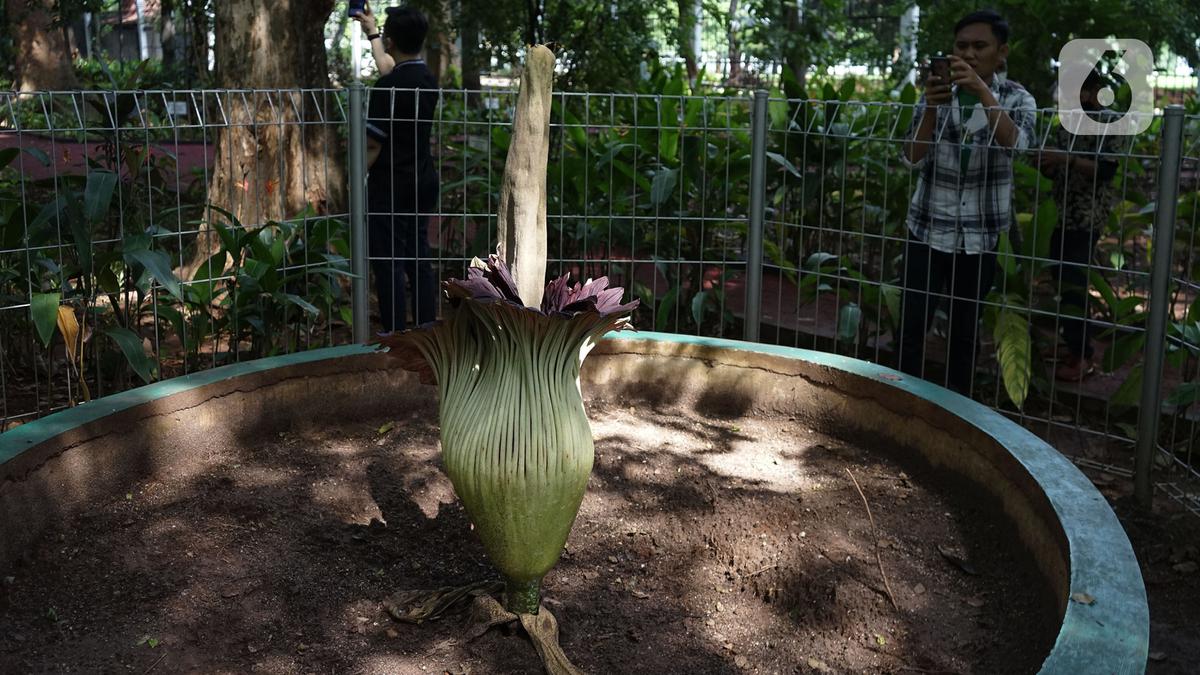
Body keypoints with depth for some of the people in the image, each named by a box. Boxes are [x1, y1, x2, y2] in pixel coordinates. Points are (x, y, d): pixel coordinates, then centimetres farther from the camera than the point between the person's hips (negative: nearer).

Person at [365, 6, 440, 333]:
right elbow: (391, 69, 29)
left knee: (389, 264, -2)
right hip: (423, 184, 8)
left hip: (390, 187, -8)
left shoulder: (387, 87, -17)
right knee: (418, 260, 13)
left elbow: (373, 144, -17)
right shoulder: (428, 81, 7)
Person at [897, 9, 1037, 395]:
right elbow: (912, 160, -9)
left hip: (980, 236, 0)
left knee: (965, 330, 8)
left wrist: (983, 92, -32)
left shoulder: (1017, 99, -1)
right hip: (928, 229, 1)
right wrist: (931, 107, -23)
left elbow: (1014, 145, -22)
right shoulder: (937, 94, 1)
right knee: (912, 323, -4)